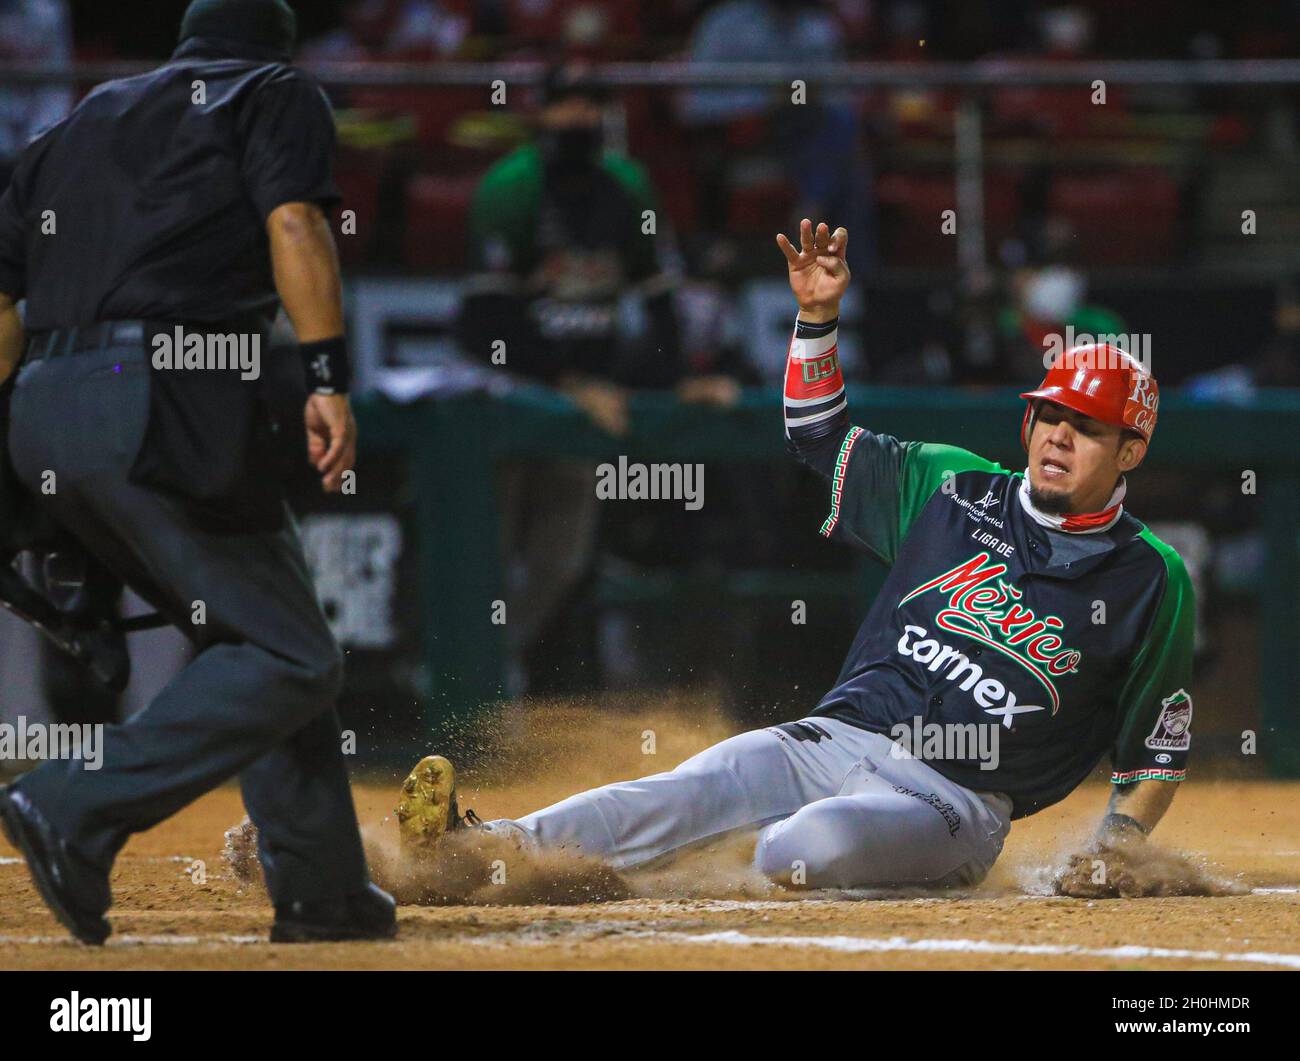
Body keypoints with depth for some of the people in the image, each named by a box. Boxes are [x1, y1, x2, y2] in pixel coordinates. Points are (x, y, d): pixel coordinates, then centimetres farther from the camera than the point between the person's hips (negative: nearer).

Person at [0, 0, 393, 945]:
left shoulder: (86, 121, 28)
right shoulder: (278, 95, 12)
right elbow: (293, 223, -9)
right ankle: (80, 812, -20)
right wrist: (328, 379, -16)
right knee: (291, 661, -6)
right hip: (164, 405, -8)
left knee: (255, 638, 16)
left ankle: (320, 890, 11)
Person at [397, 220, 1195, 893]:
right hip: (836, 740, 3)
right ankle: (489, 847, -41)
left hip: (954, 803, -3)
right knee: (684, 795, -25)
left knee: (817, 842, -38)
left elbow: (1157, 751, 8)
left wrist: (1115, 852, -6)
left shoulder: (1152, 582, 3)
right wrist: (819, 315, 5)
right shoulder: (953, 491, 13)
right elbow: (821, 433, 19)